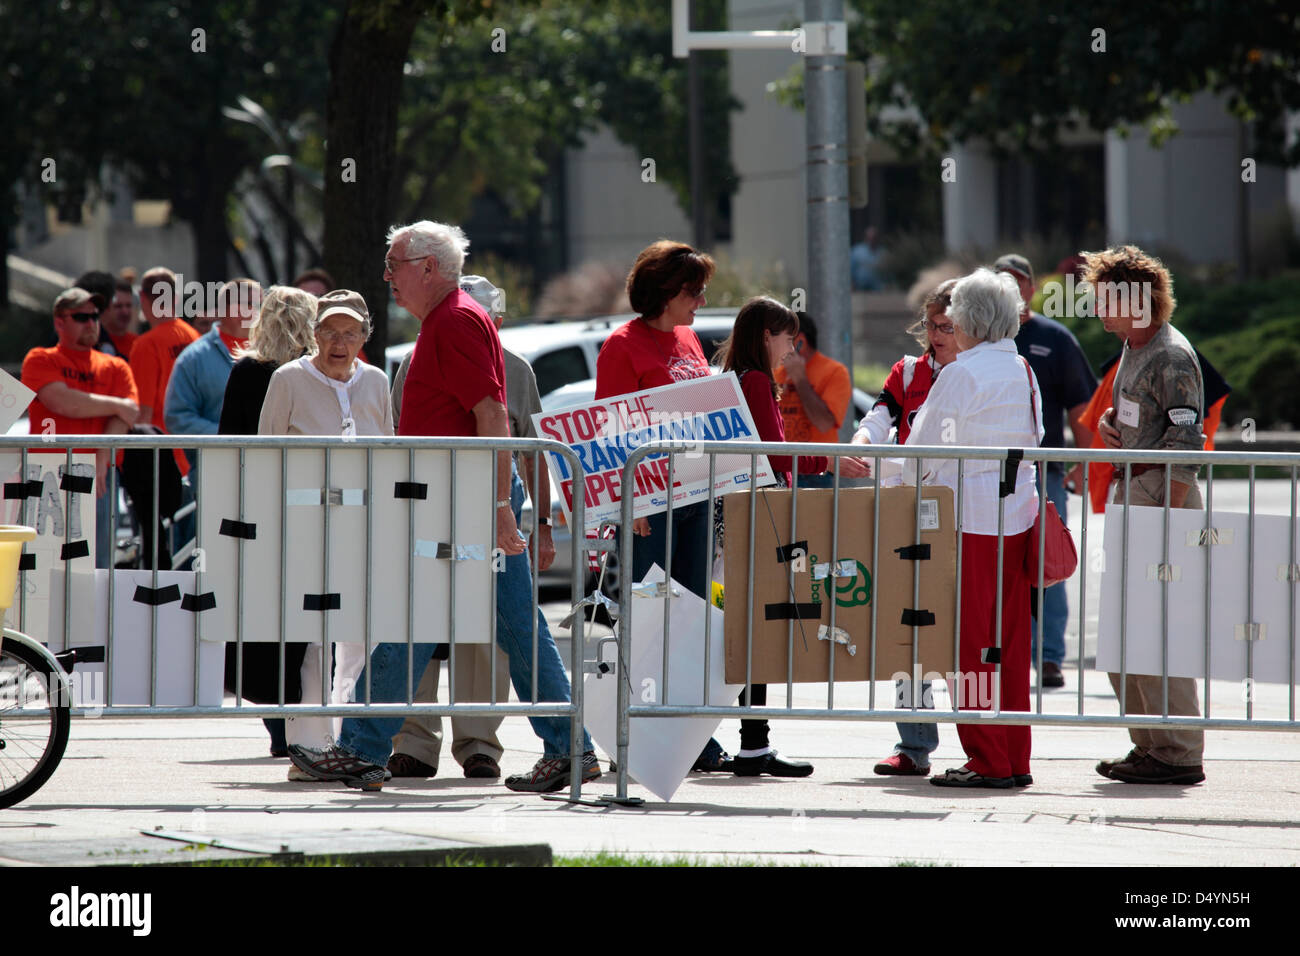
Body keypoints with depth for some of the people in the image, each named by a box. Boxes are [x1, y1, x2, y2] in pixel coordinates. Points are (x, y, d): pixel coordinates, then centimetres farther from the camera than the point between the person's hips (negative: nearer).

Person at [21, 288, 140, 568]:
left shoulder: (115, 368, 16)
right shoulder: (40, 361, 6)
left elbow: (123, 419, 2)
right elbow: (63, 403, -10)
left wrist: (101, 461, -14)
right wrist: (117, 405, 0)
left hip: (99, 481, 3)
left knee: (98, 566, -2)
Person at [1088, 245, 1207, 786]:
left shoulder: (1170, 356, -14)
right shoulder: (1133, 350, 15)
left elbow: (1187, 440, -18)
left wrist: (1169, 516, -21)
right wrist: (1111, 426, 8)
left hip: (1163, 492, -10)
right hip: (1130, 488, 10)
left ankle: (1178, 755, -6)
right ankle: (1150, 746, 19)